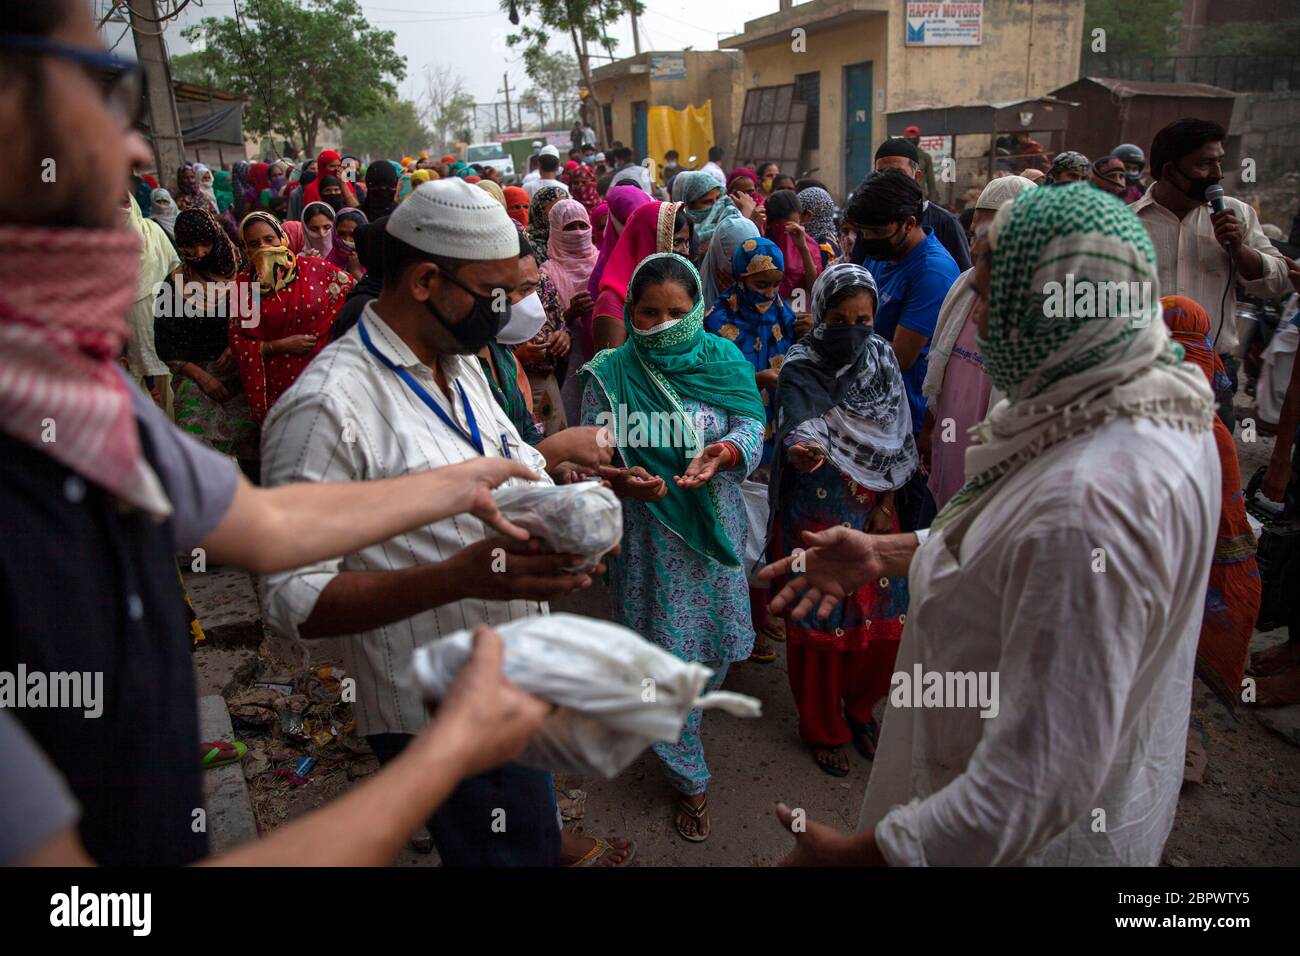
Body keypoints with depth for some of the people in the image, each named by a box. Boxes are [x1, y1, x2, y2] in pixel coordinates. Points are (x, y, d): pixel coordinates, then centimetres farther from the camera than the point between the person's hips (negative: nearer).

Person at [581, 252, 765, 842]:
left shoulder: (724, 361, -2)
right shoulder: (609, 374, -8)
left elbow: (751, 426, -10)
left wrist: (724, 452, -32)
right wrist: (623, 480, -32)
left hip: (715, 527, 3)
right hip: (647, 536, -3)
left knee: (721, 640, 16)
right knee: (668, 655, 6)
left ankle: (684, 713, 52)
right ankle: (690, 781, 27)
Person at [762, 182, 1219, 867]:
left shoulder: (1090, 502, -38)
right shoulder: (1154, 403, -6)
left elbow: (1044, 780, -35)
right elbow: (1023, 547, 9)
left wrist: (860, 854, -27)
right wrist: (886, 553, 1)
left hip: (1043, 837, -8)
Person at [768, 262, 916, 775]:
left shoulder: (882, 360, 2)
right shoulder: (800, 368, -12)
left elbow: (899, 443, 6)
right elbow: (799, 429, -30)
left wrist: (885, 505, 0)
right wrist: (800, 452, -53)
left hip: (873, 512, 4)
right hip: (815, 516, -4)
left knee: (884, 618, 7)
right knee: (820, 620, 6)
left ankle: (859, 706, 36)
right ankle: (823, 727, 29)